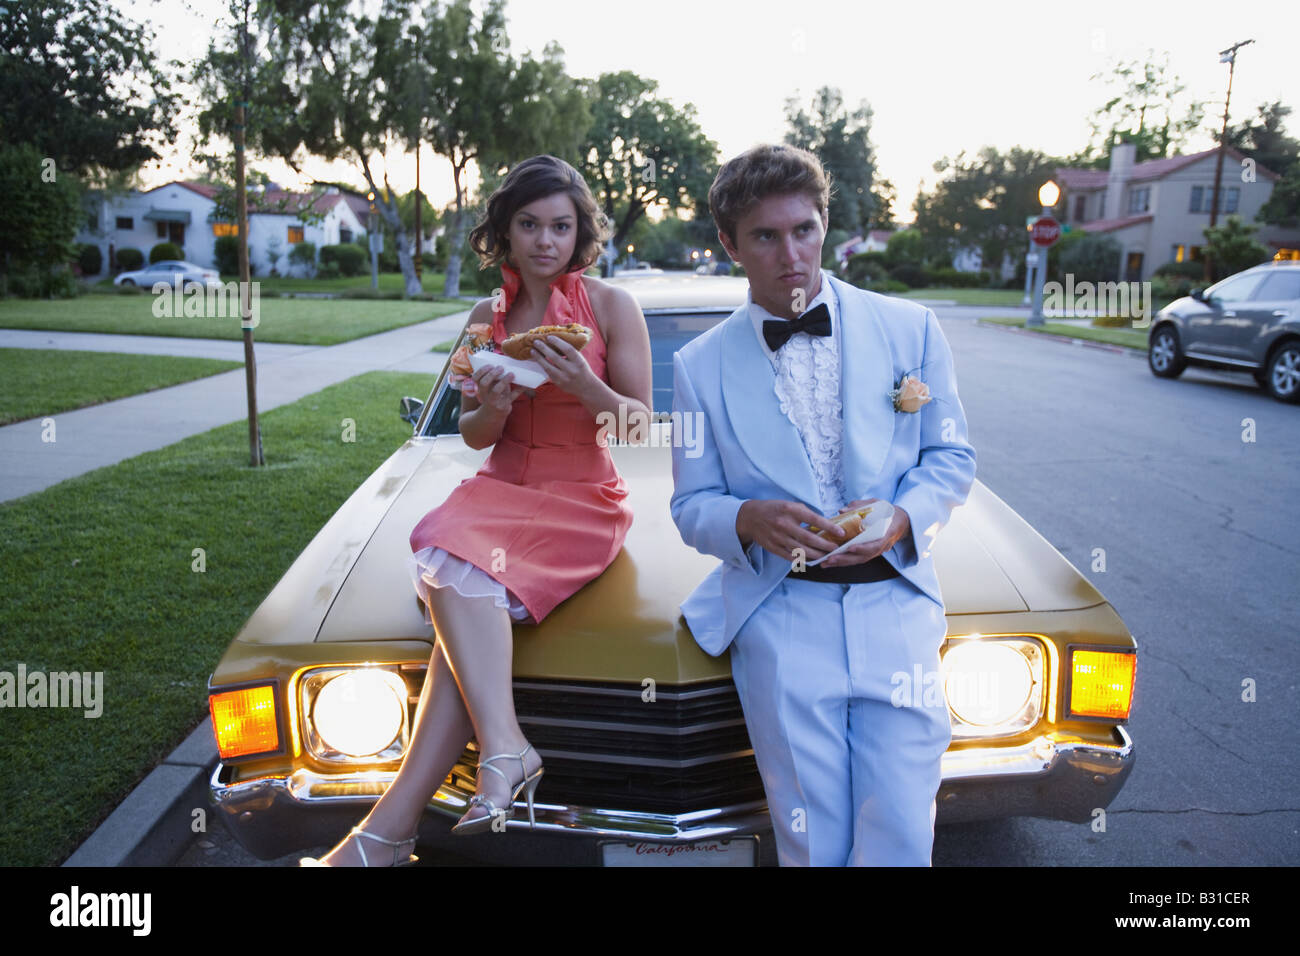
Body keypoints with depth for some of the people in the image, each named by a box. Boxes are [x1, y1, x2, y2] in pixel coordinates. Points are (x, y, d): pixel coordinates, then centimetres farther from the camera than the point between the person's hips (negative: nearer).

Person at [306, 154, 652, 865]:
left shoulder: (613, 306, -2)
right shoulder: (488, 316, 9)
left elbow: (641, 426, -3)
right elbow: (474, 436, 11)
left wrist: (585, 387, -22)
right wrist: (491, 407, -13)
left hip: (586, 501, -4)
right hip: (502, 487, 4)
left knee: (463, 579, -29)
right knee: (451, 561, -31)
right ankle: (505, 747, -33)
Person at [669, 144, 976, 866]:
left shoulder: (911, 328, 5)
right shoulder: (701, 365, 4)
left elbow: (953, 456, 9)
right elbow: (692, 505, 6)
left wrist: (901, 517, -12)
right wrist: (748, 520, -17)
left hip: (895, 600, 1)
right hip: (779, 615, 0)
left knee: (901, 837, -2)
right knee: (813, 843, 4)